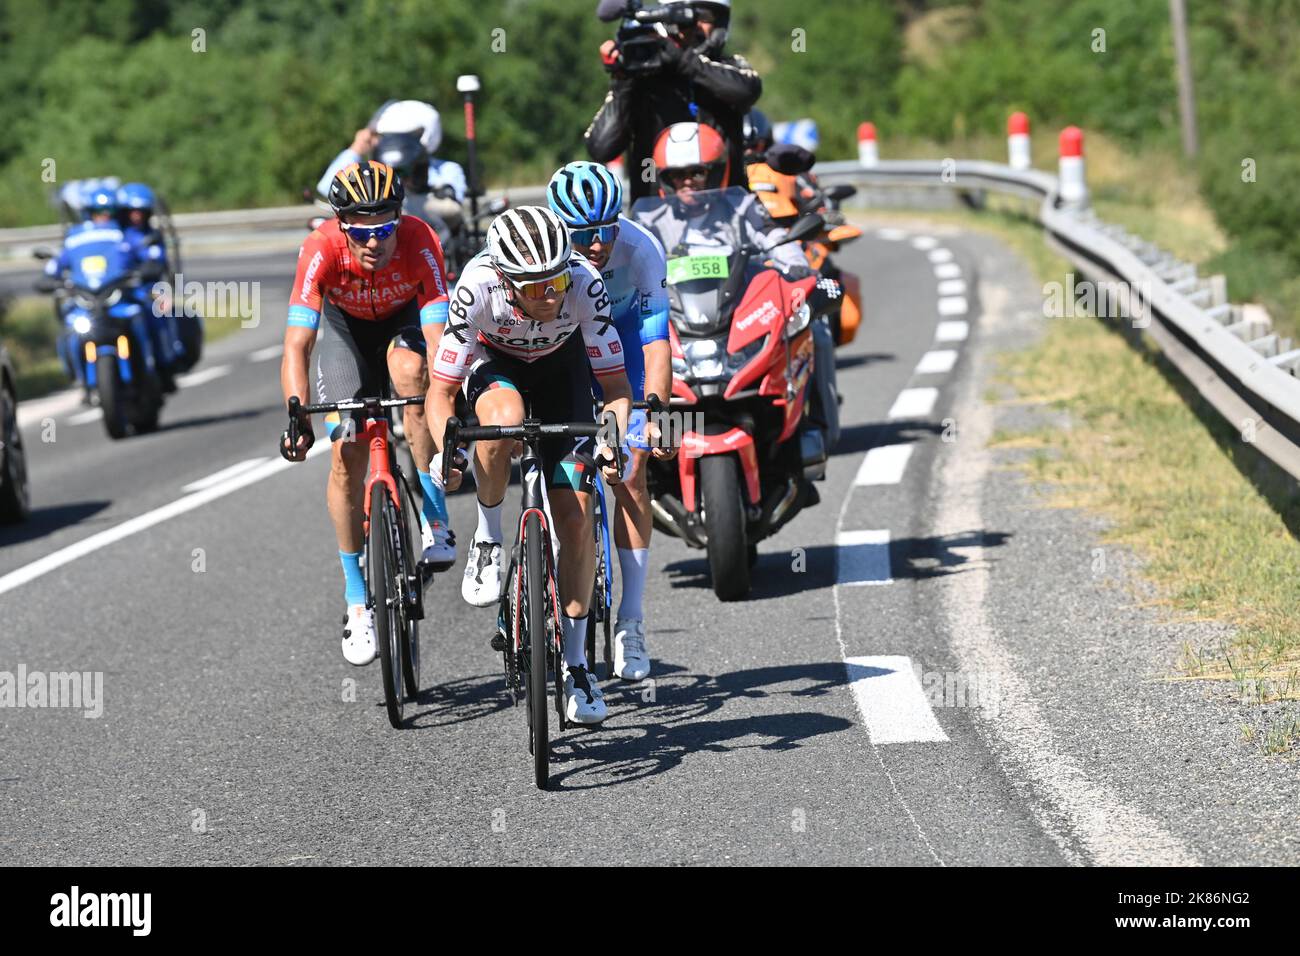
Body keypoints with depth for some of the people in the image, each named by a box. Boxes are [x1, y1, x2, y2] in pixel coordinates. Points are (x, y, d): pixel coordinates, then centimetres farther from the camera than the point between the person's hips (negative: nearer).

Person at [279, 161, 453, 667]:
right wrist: (298, 418, -52)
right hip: (347, 327, 1)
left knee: (409, 367, -35)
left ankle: (435, 520, -25)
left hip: (405, 320, -1)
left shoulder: (420, 243, -35)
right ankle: (357, 598, 1)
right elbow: (296, 345, -38)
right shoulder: (321, 251, -34)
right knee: (346, 454, -12)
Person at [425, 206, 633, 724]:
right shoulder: (477, 288, -37)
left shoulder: (584, 284, -35)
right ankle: (488, 538, -12)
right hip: (494, 360, -1)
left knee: (576, 519, -9)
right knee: (503, 418, -39)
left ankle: (575, 664, 6)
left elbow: (616, 387, -28)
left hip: (561, 365, 1)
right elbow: (440, 392, -30)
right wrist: (446, 448, -49)